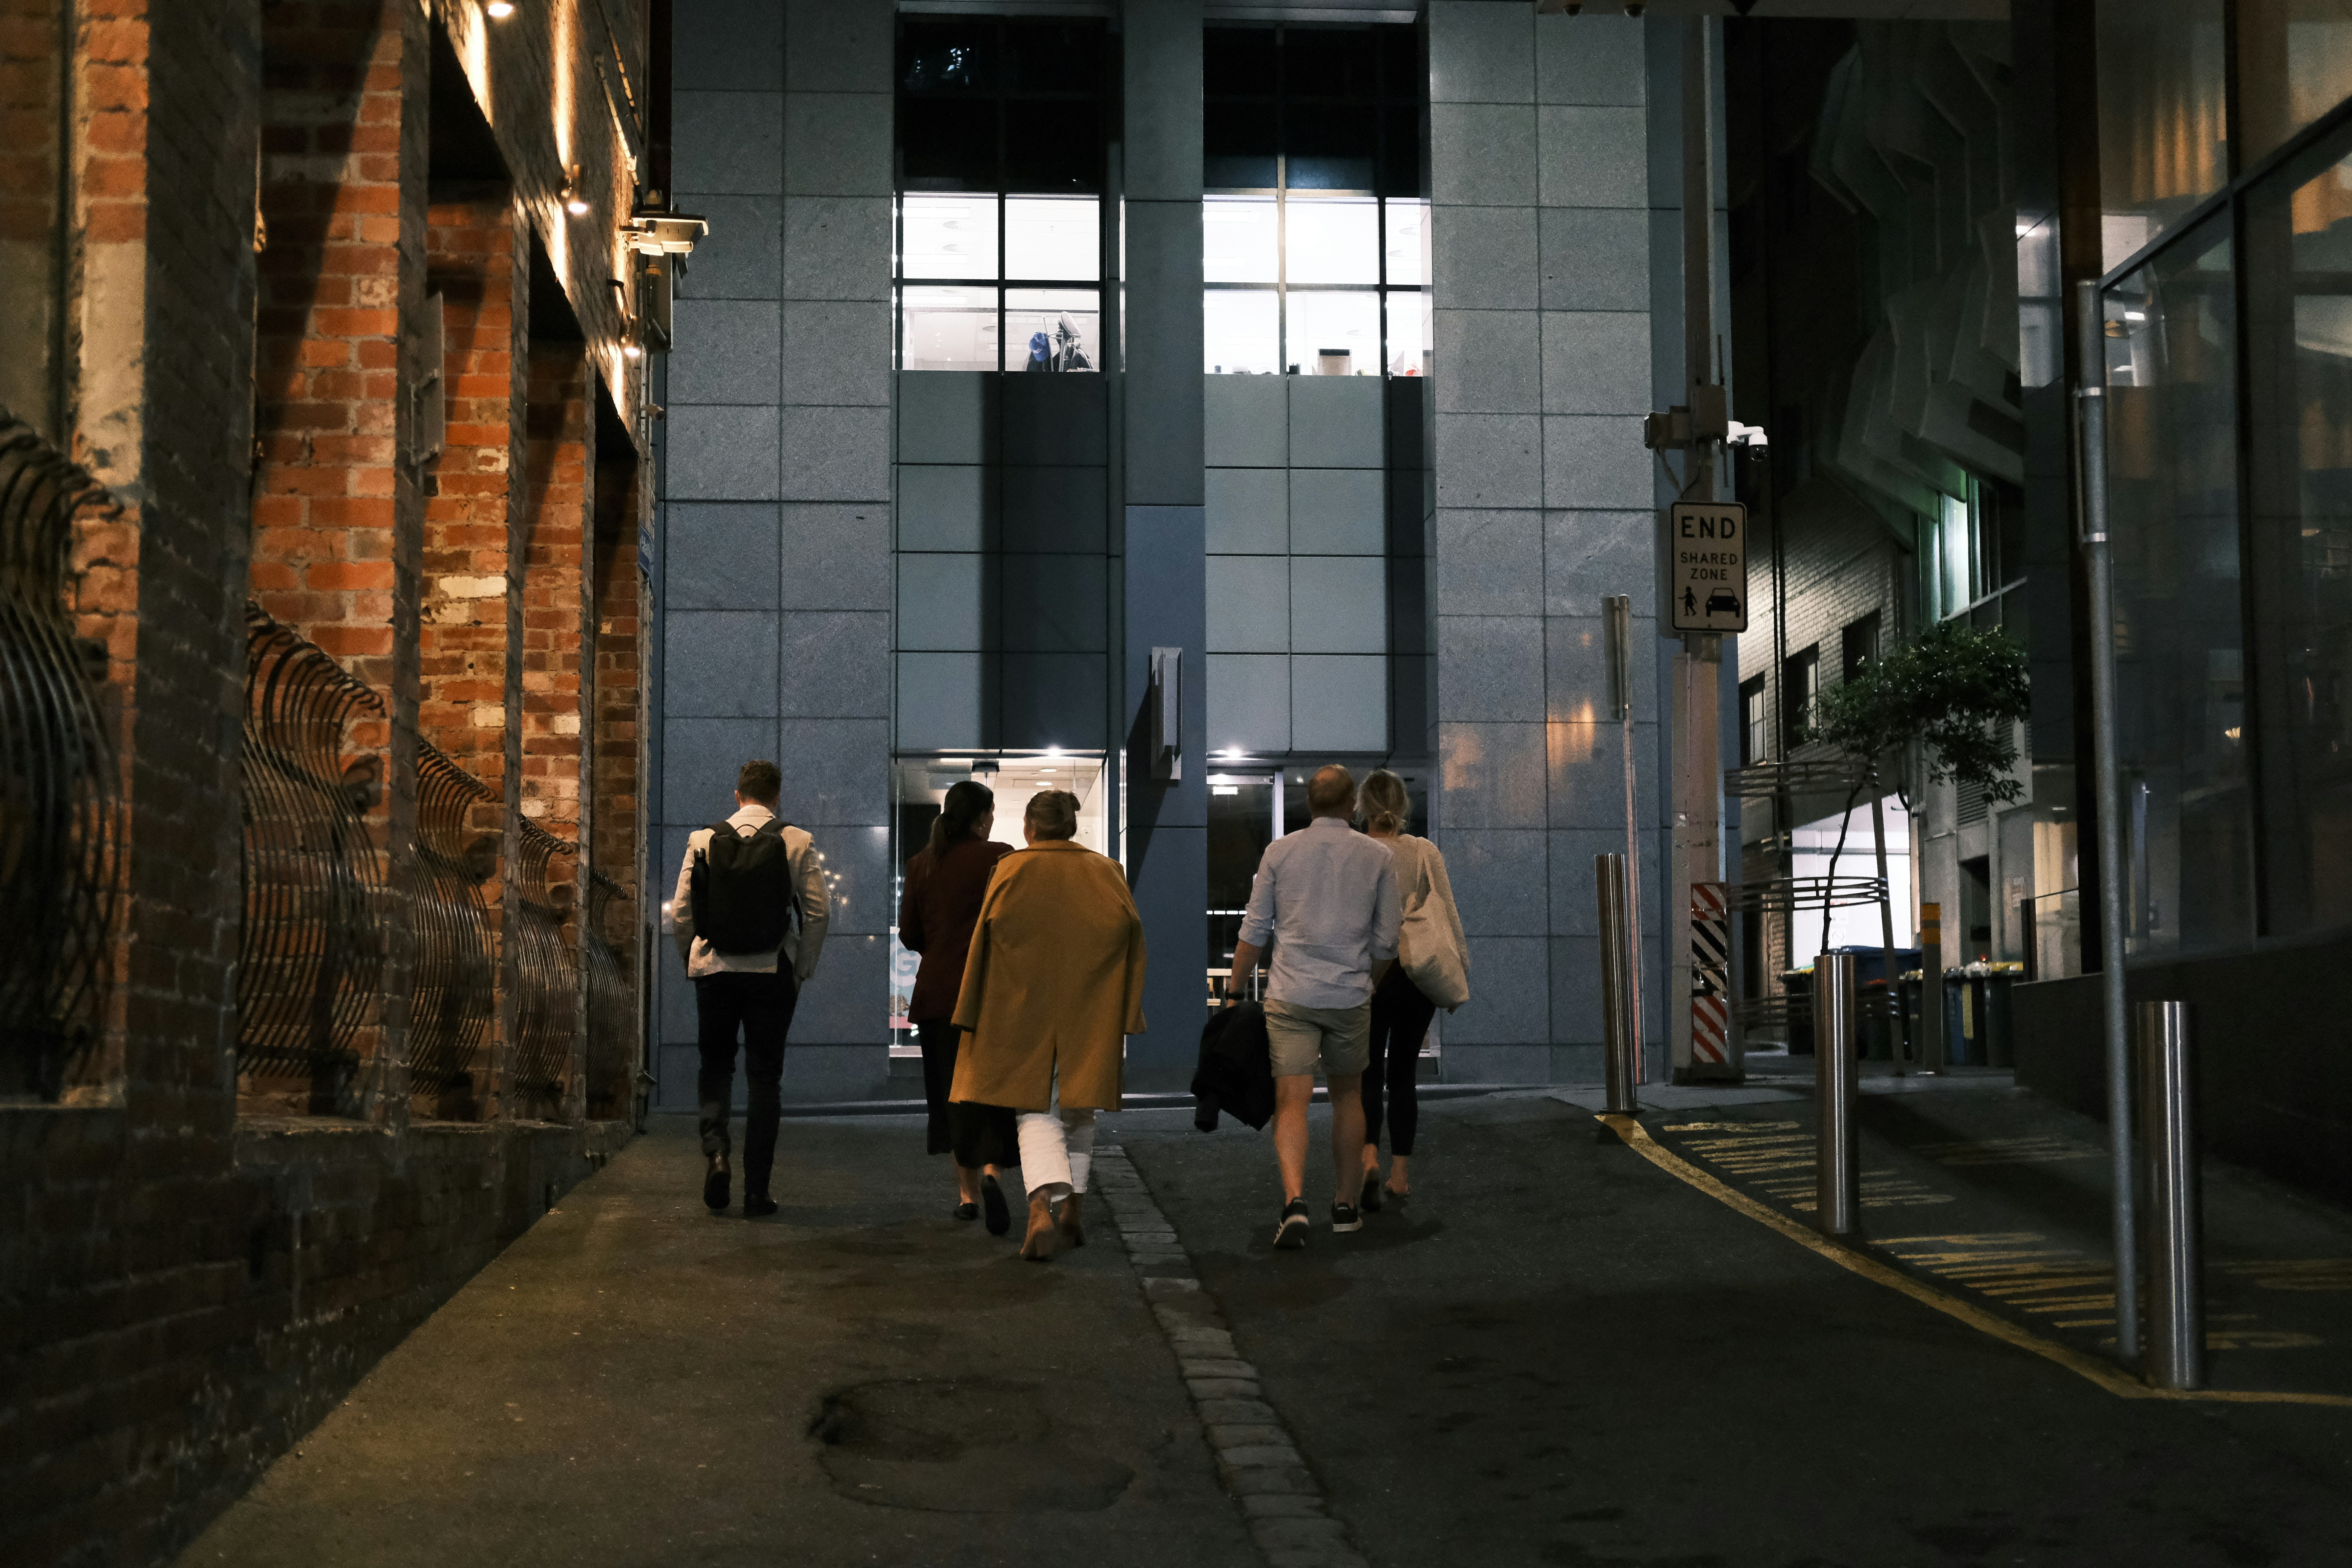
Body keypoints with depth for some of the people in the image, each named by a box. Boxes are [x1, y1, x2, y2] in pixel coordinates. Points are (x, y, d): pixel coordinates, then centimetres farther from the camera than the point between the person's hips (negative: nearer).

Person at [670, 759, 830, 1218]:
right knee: (765, 1077, 6)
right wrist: (802, 971, 6)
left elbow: (680, 913, 0)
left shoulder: (703, 840, 1)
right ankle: (756, 1191, 5)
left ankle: (715, 1149, -8)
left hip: (715, 971, 1)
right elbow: (818, 913, -5)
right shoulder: (798, 843, -2)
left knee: (715, 1066, 18)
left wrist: (693, 964, 13)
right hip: (773, 973, -1)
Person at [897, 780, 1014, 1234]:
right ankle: (991, 1171, -21)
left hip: (938, 989, 3)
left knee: (953, 1093, 10)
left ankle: (968, 1192, 12)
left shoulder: (921, 864, 5)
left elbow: (909, 935, 8)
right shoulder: (1001, 858, -8)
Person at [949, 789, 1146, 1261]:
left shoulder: (1011, 871, -1)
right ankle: (1074, 1210, 20)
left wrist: (978, 1022, -1)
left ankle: (1042, 1210, -23)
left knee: (1036, 1115, -2)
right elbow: (1131, 940, 0)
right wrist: (1124, 1024, 2)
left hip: (1024, 1014, -2)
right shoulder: (1105, 873, 5)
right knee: (1077, 1112, 17)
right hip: (1089, 1017, 2)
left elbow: (985, 942, -5)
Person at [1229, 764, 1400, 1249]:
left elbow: (1254, 932, 3)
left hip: (1290, 995, -1)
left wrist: (1236, 992, 11)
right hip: (1351, 996, 1)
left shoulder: (1280, 851, 2)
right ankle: (1344, 1206, 22)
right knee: (1348, 1095, 17)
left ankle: (1295, 1200, -24)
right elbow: (1386, 941, 5)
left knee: (1292, 1101, -4)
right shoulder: (1377, 857, 3)